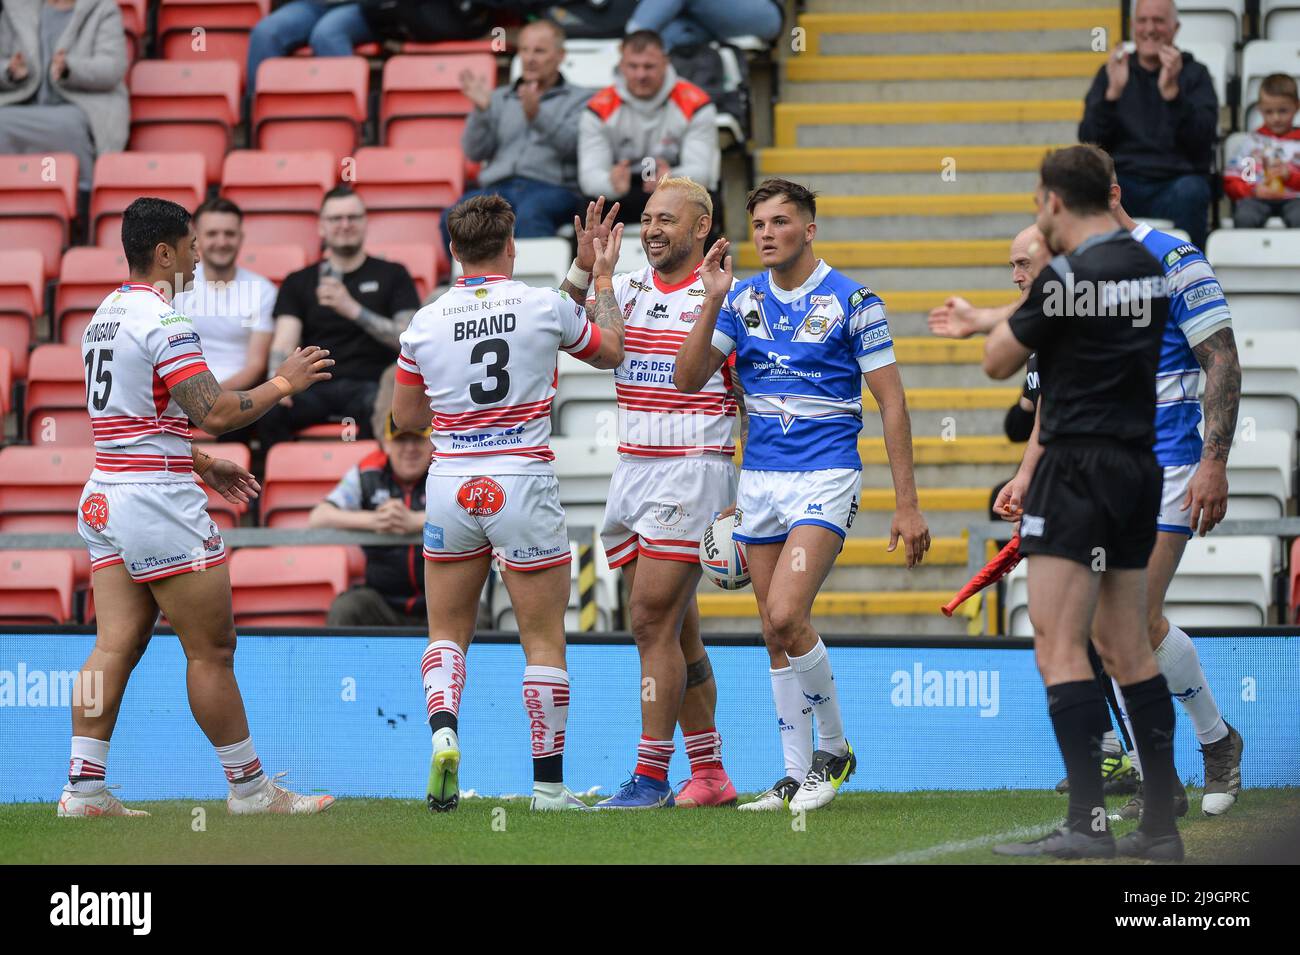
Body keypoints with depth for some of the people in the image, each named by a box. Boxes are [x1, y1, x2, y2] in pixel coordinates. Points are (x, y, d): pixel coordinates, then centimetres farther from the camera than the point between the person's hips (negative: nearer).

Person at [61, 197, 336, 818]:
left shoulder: (104, 317, 16)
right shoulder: (164, 322, -14)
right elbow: (214, 413, -20)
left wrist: (201, 465, 28)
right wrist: (283, 383, -6)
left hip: (104, 499, 9)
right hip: (159, 503, -9)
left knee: (116, 645, 4)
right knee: (211, 651, -1)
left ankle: (83, 786, -3)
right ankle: (249, 788, 6)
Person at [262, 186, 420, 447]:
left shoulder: (392, 276, 15)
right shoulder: (299, 283, 18)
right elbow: (283, 344, 5)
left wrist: (353, 309, -12)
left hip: (369, 384, -1)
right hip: (316, 388, 1)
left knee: (379, 407, -39)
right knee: (266, 411, -32)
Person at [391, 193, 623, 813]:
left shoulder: (425, 324, 0)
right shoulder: (547, 307, -4)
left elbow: (405, 416, 13)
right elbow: (612, 354, 14)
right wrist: (598, 278, 23)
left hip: (451, 484, 2)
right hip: (523, 483, -2)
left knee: (447, 633, 13)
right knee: (543, 640, 6)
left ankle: (442, 731, -14)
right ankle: (549, 782, 7)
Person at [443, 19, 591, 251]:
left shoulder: (580, 99, 16)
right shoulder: (499, 99, 27)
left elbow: (573, 145, -4)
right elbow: (475, 152, 14)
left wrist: (537, 116, -19)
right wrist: (480, 110, -2)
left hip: (553, 188, -3)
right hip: (498, 189, 3)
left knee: (529, 215, -40)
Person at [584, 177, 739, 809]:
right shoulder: (625, 288, 11)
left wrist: (742, 498, -9)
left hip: (694, 469, -6)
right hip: (631, 469, 6)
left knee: (653, 620, -11)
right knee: (677, 630, 8)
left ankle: (651, 774, -8)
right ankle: (710, 774, 14)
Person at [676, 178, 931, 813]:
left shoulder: (853, 302, -6)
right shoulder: (742, 300, 7)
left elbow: (892, 404, -4)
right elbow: (688, 379, 1)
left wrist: (906, 504, -7)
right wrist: (712, 301, -11)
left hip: (825, 475, -5)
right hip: (759, 478, 6)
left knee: (785, 616, -20)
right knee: (777, 636, 7)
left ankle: (834, 747, -2)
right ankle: (796, 777, 13)